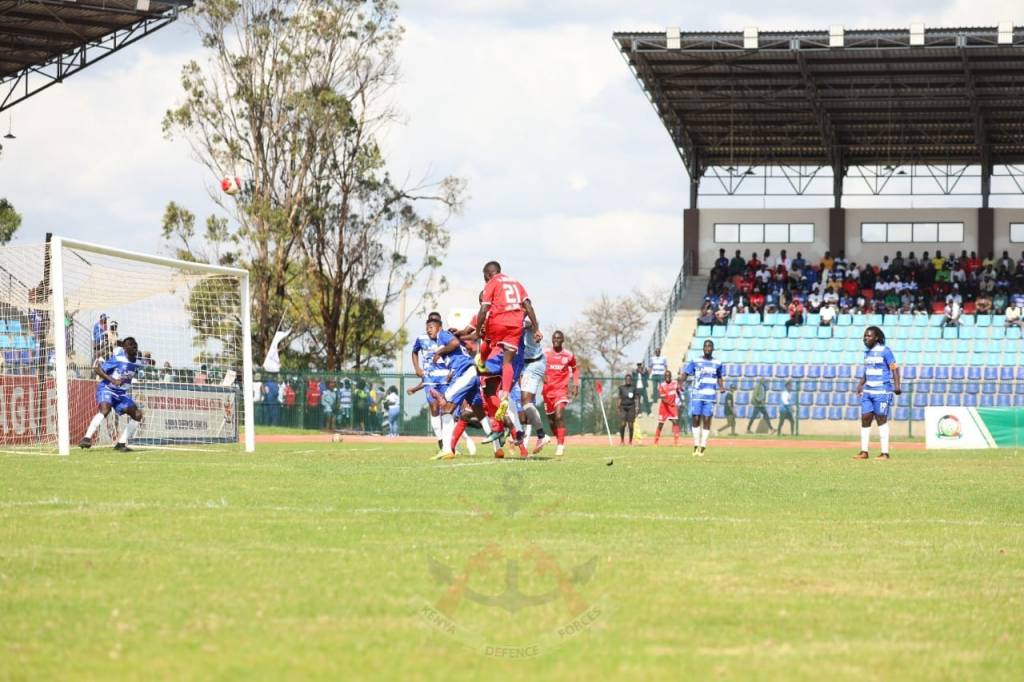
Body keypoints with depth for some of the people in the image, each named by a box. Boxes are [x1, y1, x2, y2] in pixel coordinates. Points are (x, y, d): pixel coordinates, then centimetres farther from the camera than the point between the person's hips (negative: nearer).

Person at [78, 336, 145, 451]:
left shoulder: (137, 363, 3)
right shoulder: (117, 358, -16)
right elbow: (98, 369, -16)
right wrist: (112, 380, -26)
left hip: (122, 393, 7)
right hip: (107, 389, -7)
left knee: (137, 415, -3)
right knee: (105, 409, -33)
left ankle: (121, 443, 5)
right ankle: (87, 438, -33)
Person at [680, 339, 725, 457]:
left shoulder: (717, 363, 8)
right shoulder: (695, 362, 3)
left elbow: (720, 377, 19)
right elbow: (685, 374, 0)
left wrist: (722, 387, 0)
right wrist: (680, 383, -18)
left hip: (710, 396, 1)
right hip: (697, 395, -1)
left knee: (707, 421, -2)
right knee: (696, 419, -3)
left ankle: (702, 448, 2)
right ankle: (696, 446, 9)